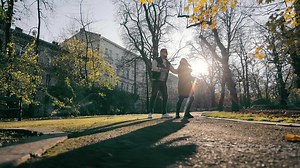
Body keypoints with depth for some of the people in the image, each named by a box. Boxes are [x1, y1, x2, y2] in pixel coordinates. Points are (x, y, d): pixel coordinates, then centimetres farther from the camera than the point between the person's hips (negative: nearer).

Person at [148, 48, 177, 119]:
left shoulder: (168, 63, 17)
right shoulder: (156, 60, -1)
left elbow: (174, 71, 16)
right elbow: (154, 67, -20)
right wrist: (162, 69, -32)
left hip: (163, 82, 6)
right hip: (156, 81, -6)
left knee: (165, 96, 1)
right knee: (154, 96, -7)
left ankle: (164, 113, 8)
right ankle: (150, 113, -2)